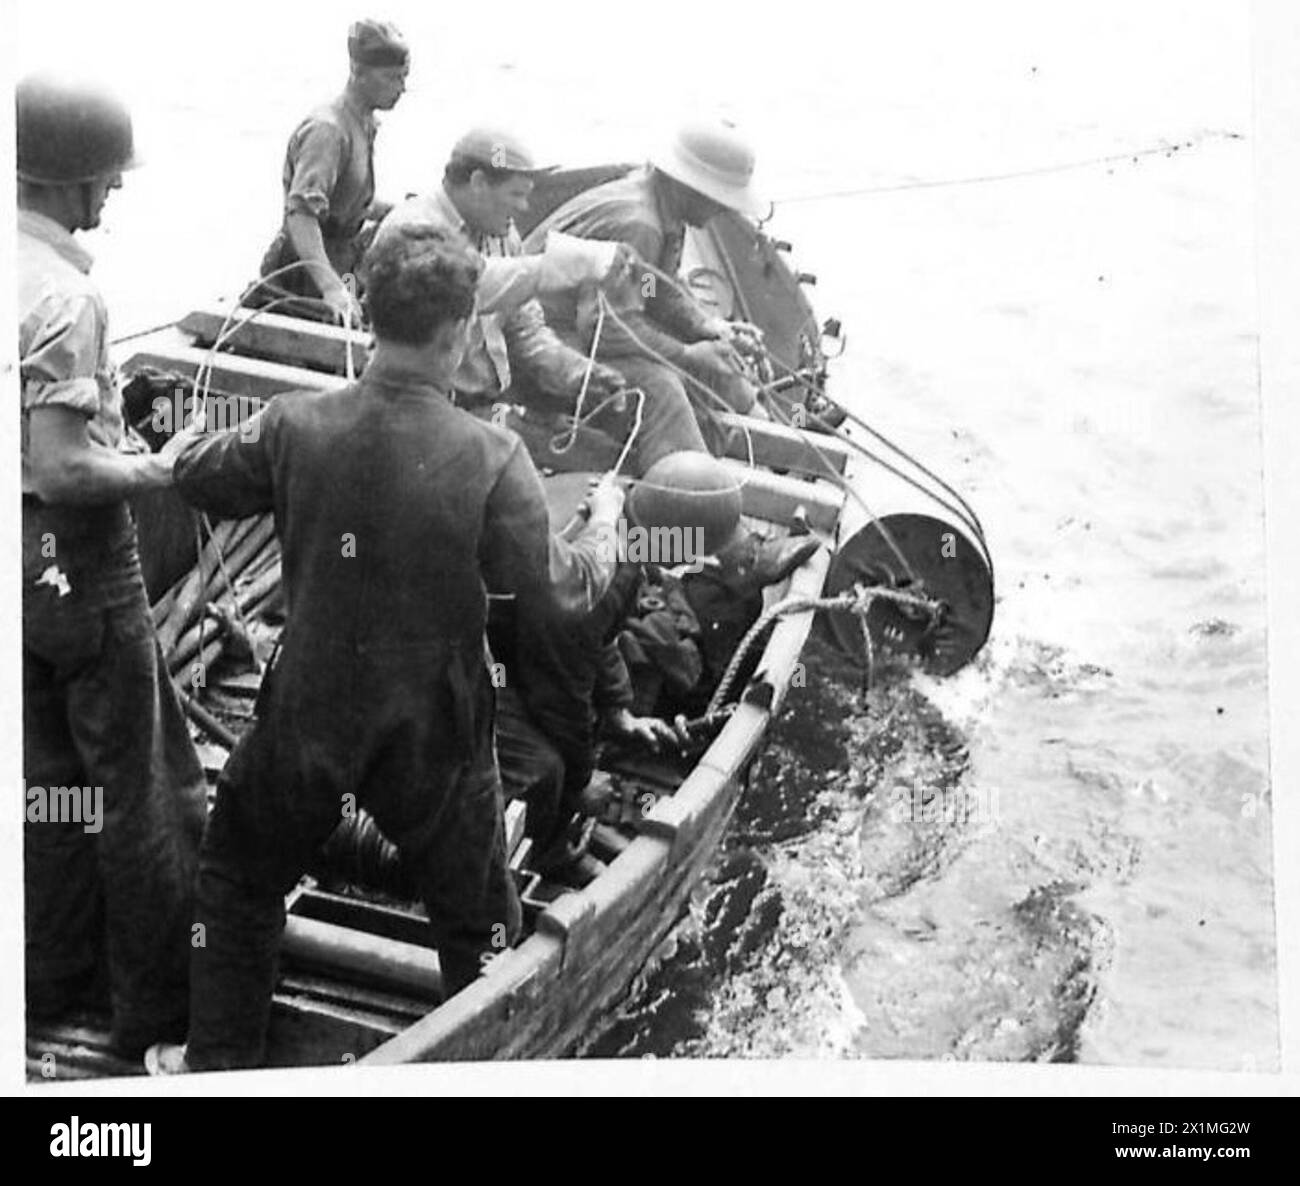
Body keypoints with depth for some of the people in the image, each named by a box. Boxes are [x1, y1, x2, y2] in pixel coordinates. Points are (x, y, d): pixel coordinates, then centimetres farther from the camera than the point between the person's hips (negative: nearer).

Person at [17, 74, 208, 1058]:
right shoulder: (63, 294, -23)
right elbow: (61, 470, -26)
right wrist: (152, 470, -12)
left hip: (26, 560, 9)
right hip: (78, 554, -8)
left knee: (51, 775, 21)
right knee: (140, 784, 5)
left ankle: (57, 978, 35)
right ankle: (155, 1011, 16)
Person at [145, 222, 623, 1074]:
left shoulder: (297, 424, -15)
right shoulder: (490, 459, -23)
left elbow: (198, 478, 3)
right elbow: (568, 588, -13)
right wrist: (607, 517, 6)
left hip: (308, 715, 2)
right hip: (433, 732, -2)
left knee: (242, 880, 27)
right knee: (477, 920, 20)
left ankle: (220, 1059, 38)